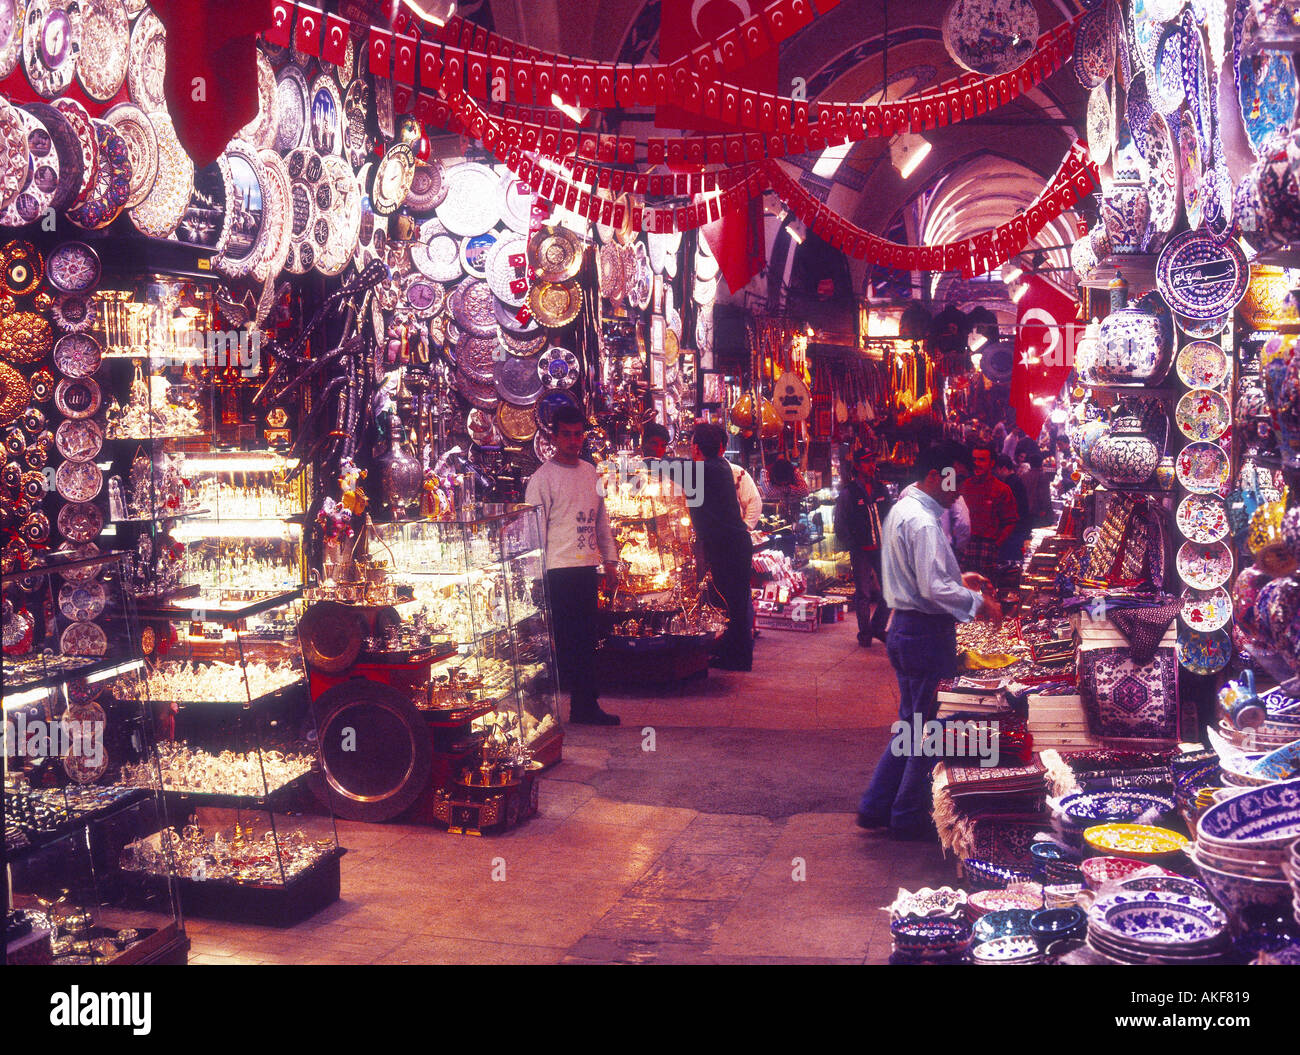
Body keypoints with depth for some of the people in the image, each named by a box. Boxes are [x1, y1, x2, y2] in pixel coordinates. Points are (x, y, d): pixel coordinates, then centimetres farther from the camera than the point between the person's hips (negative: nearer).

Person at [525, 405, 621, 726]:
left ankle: (586, 705, 16)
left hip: (587, 567, 6)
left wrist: (610, 562, 17)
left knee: (586, 639, 10)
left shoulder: (590, 472, 14)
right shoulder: (542, 477, -5)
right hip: (559, 569, -6)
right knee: (561, 641, -4)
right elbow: (535, 530, -8)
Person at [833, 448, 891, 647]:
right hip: (861, 552, -4)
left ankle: (878, 627, 19)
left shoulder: (881, 490, 12)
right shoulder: (847, 493, -2)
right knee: (863, 593, 2)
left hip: (882, 549, 4)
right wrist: (854, 547, -8)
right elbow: (840, 526, -2)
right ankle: (865, 632, 15)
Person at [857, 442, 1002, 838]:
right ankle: (909, 817, 15)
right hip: (924, 633, -10)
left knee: (911, 723, 19)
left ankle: (875, 807, 24)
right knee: (924, 729, 3)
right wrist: (979, 603, -15)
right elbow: (934, 589, -26)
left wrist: (958, 578, 15)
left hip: (905, 628, 10)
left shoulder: (901, 509, 12)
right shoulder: (922, 522, -21)